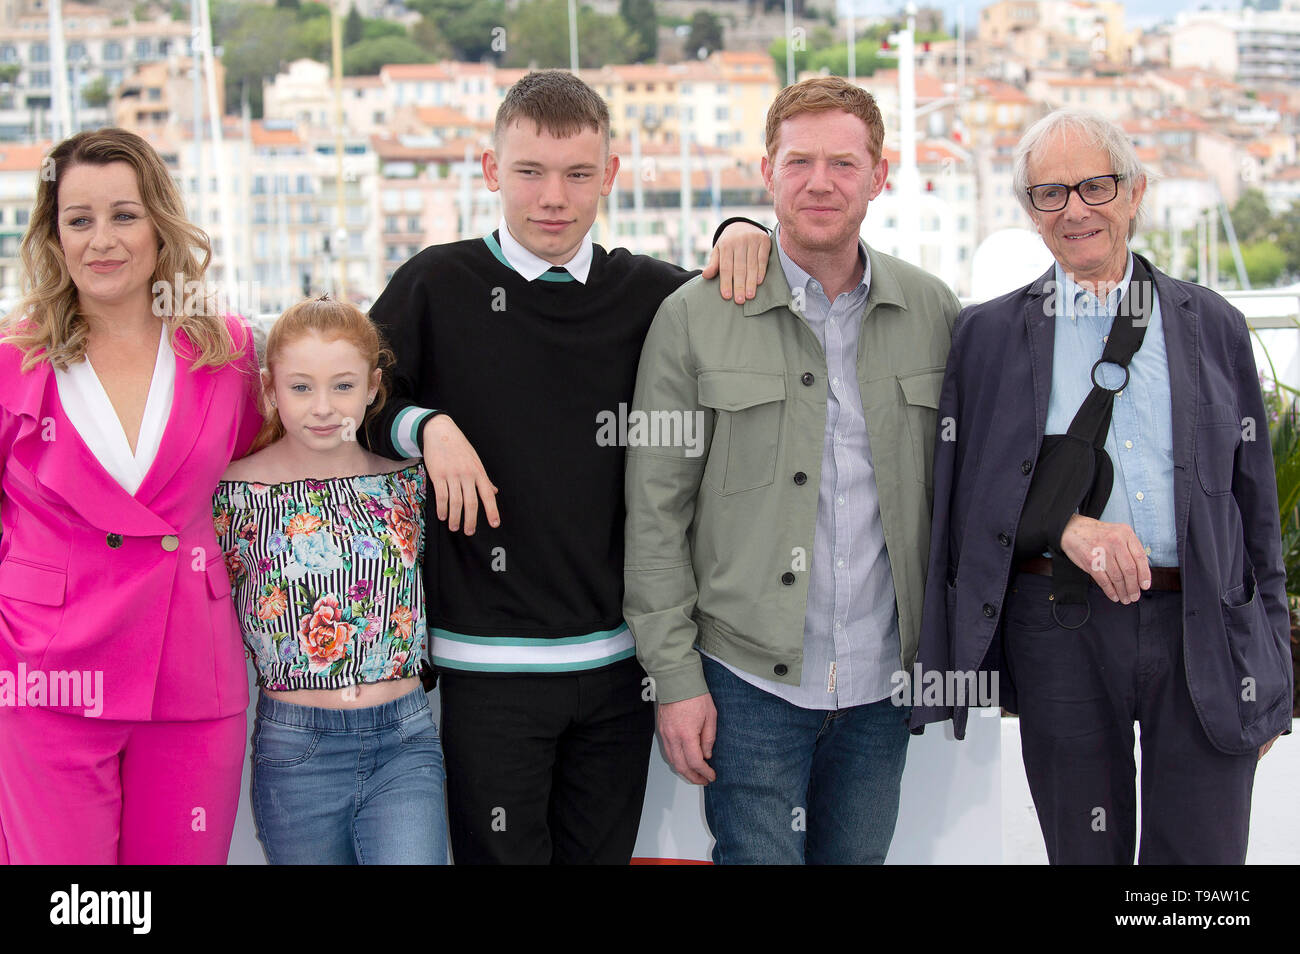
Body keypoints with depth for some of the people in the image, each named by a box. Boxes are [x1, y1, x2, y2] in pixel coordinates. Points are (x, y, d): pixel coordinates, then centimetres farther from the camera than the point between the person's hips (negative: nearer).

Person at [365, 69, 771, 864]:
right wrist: (425, 426, -15)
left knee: (603, 853, 15)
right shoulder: (439, 286, -3)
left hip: (620, 657, 3)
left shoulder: (648, 293, 5)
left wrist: (747, 238, 0)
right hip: (490, 663, -3)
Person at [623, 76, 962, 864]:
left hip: (883, 681, 3)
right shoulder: (696, 317, -4)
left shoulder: (932, 311, 4)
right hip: (750, 681, -3)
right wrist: (675, 677, -6)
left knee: (858, 855, 14)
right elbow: (656, 513, -3)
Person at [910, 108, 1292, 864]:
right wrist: (1068, 525, -15)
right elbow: (968, 487, 3)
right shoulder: (990, 333, 7)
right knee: (1084, 851, 8)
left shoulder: (1214, 326, 10)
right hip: (1060, 632, 0)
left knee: (1202, 851, 3)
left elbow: (1257, 506, 10)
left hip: (1205, 630, 1)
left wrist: (1271, 672, 8)